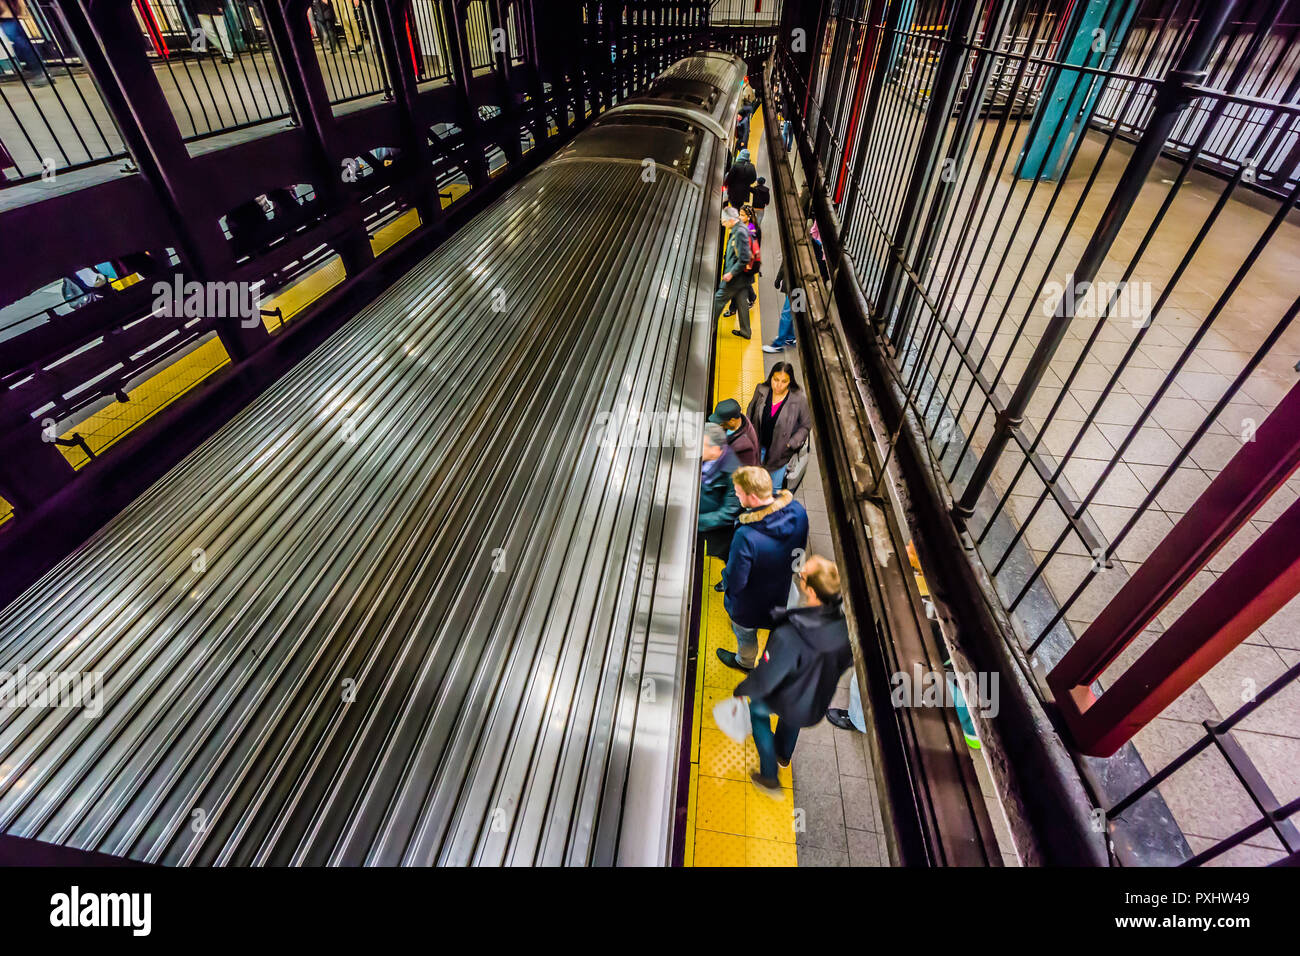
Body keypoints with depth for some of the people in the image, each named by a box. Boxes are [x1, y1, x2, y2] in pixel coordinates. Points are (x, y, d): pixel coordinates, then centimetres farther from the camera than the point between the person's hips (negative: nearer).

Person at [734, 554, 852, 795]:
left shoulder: (788, 637, -44)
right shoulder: (844, 623, -26)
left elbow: (763, 679, -28)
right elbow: (847, 660, -4)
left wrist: (740, 690, -8)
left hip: (784, 701, -5)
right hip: (819, 702, 5)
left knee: (757, 710, 27)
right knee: (792, 716, 36)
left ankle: (769, 777, 36)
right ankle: (784, 756, 64)